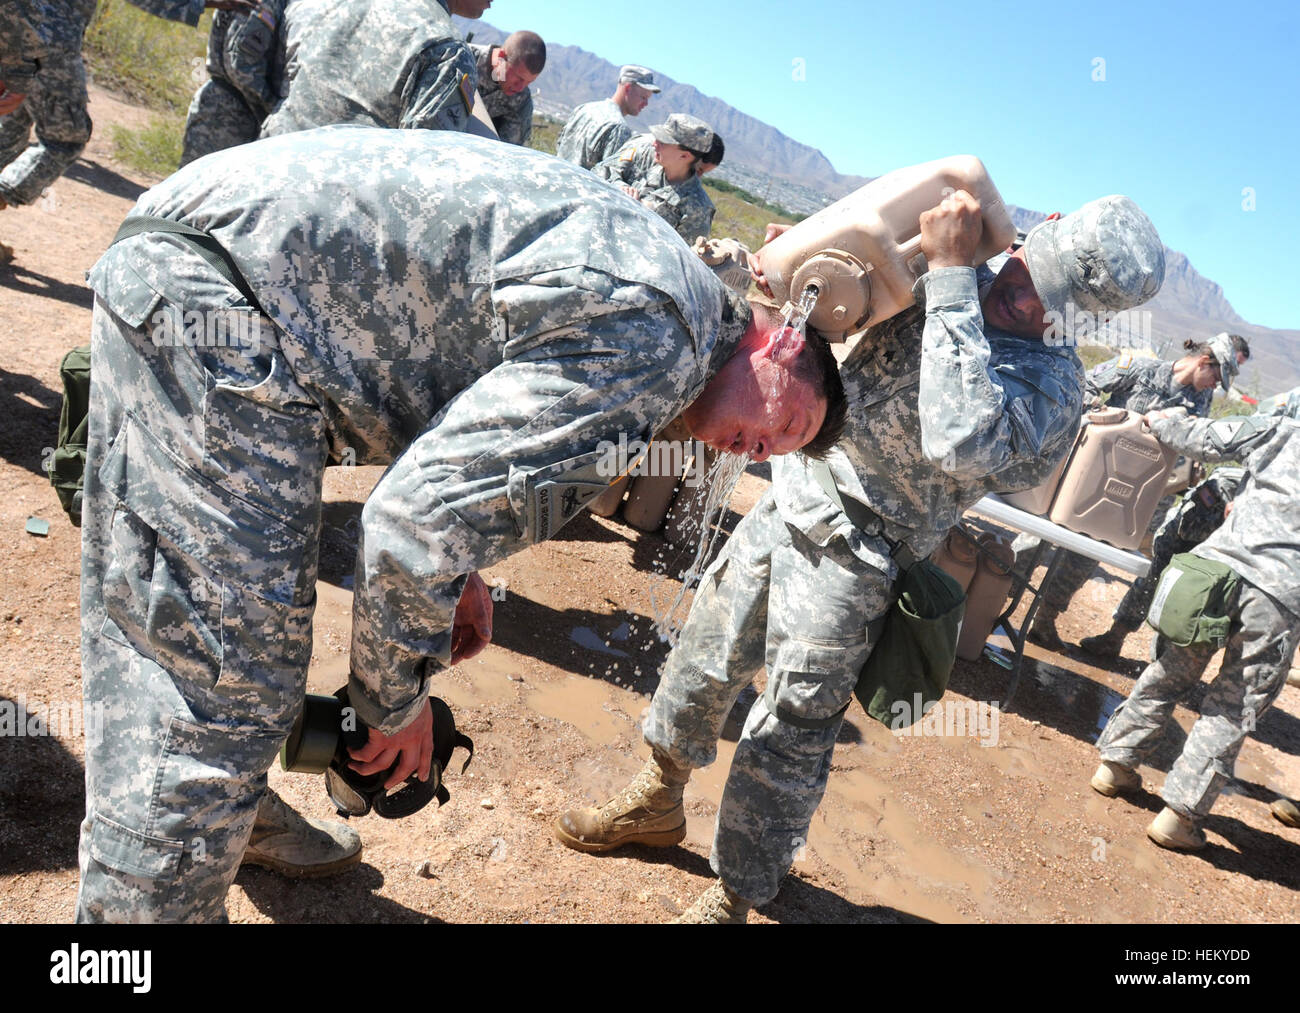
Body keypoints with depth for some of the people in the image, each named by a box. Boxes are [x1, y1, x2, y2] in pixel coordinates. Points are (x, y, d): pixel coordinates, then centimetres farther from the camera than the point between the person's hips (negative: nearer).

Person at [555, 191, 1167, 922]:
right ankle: (659, 801, 44)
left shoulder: (1052, 384, -16)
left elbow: (960, 440, -37)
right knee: (702, 665, 18)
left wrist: (951, 273, -31)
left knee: (788, 737, 0)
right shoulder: (965, 282, 2)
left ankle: (735, 898, 24)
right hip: (790, 496, 7)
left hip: (849, 554, -6)